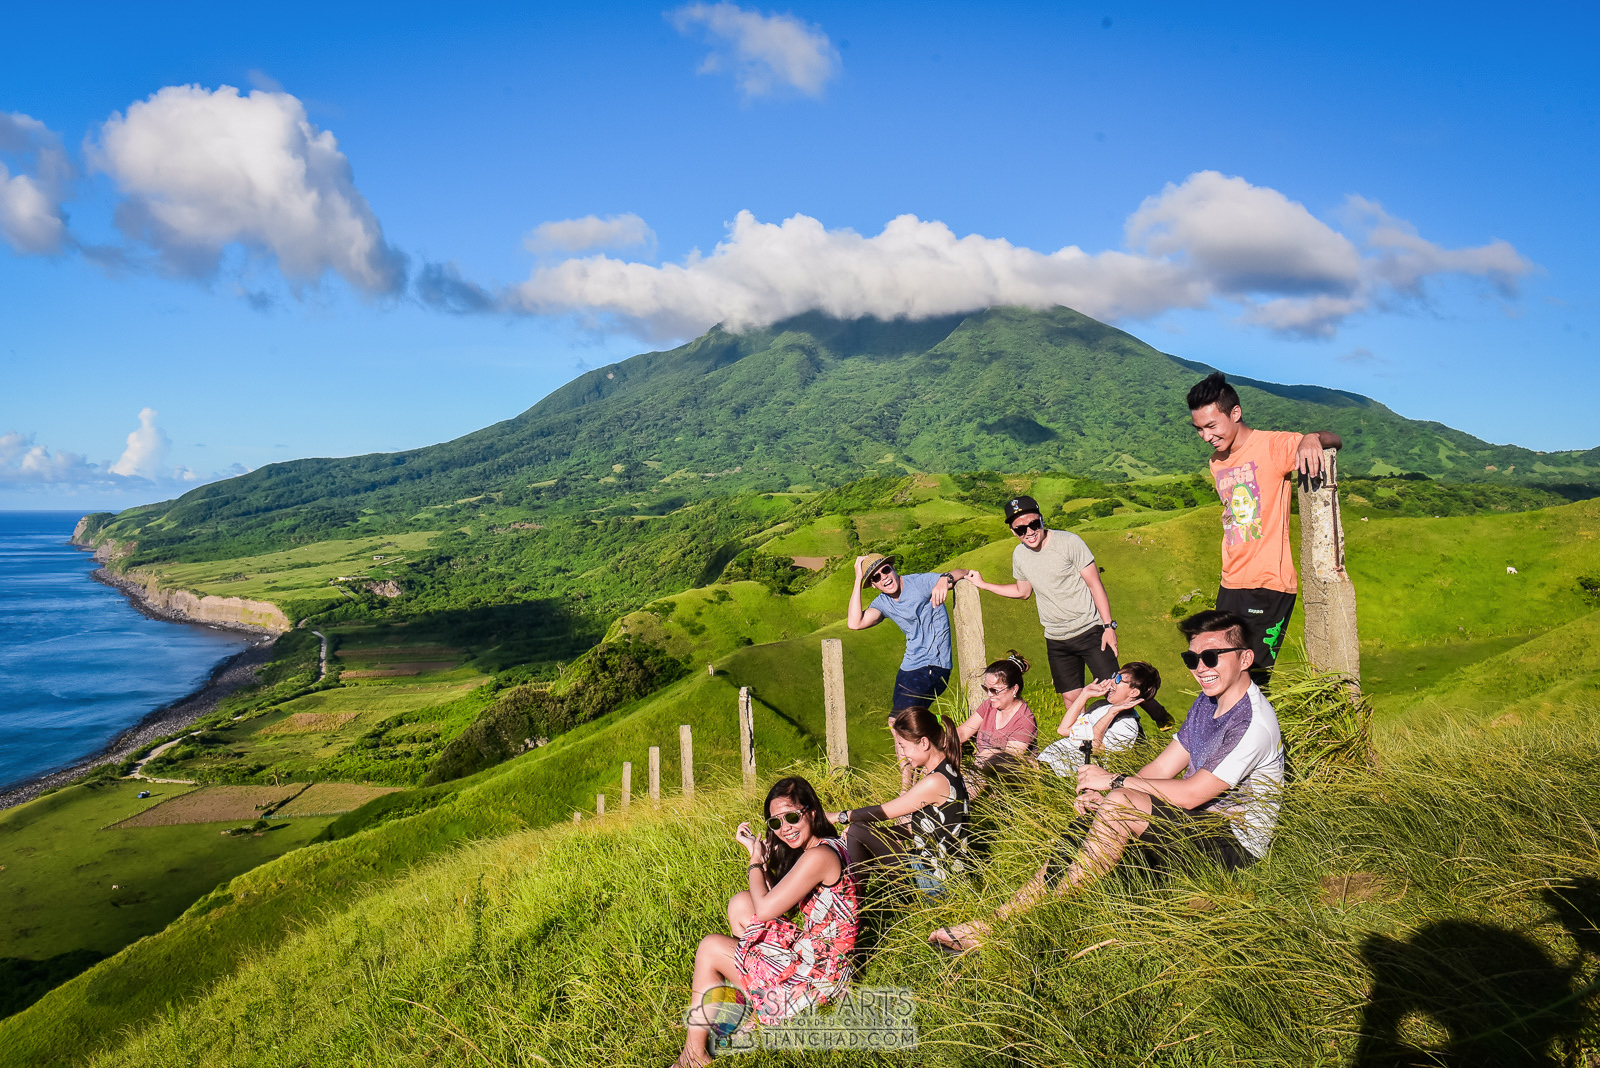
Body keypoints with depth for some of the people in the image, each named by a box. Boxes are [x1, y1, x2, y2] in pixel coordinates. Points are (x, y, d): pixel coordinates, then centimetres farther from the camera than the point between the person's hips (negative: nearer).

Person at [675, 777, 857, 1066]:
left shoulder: (819, 856, -23)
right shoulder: (828, 847, 8)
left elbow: (764, 910, -19)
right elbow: (779, 904, 12)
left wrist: (756, 861, -3)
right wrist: (757, 851, 7)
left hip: (817, 975, -10)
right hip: (817, 956, 10)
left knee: (710, 947, 3)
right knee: (740, 902, 10)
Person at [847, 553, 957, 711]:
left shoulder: (919, 582, -11)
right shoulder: (882, 603, 3)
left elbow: (965, 574, -12)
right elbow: (854, 623, -15)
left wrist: (944, 579, -36)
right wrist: (858, 579, -12)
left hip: (933, 667, -7)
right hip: (908, 668, 7)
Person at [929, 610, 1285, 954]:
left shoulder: (1253, 723, -20)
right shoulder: (1208, 702, 10)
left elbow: (1190, 794, -22)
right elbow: (1164, 767, 7)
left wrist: (1114, 782, -14)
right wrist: (1101, 794, -9)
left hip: (1235, 843, -9)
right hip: (1199, 822, 9)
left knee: (1119, 805, -28)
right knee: (1097, 814, -10)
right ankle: (1008, 914, -16)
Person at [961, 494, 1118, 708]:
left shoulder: (1068, 542, -13)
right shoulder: (1019, 555, 2)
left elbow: (1095, 585, -8)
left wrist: (1109, 626, -11)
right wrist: (983, 584, 17)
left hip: (1089, 631, -4)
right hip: (1056, 640, 5)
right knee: (1070, 698, 6)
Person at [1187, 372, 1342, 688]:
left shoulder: (1272, 445, -7)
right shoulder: (1216, 462, 14)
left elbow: (1335, 441, -14)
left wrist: (1313, 438, -37)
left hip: (1269, 585, -7)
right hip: (1231, 585, 7)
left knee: (1252, 677, -7)